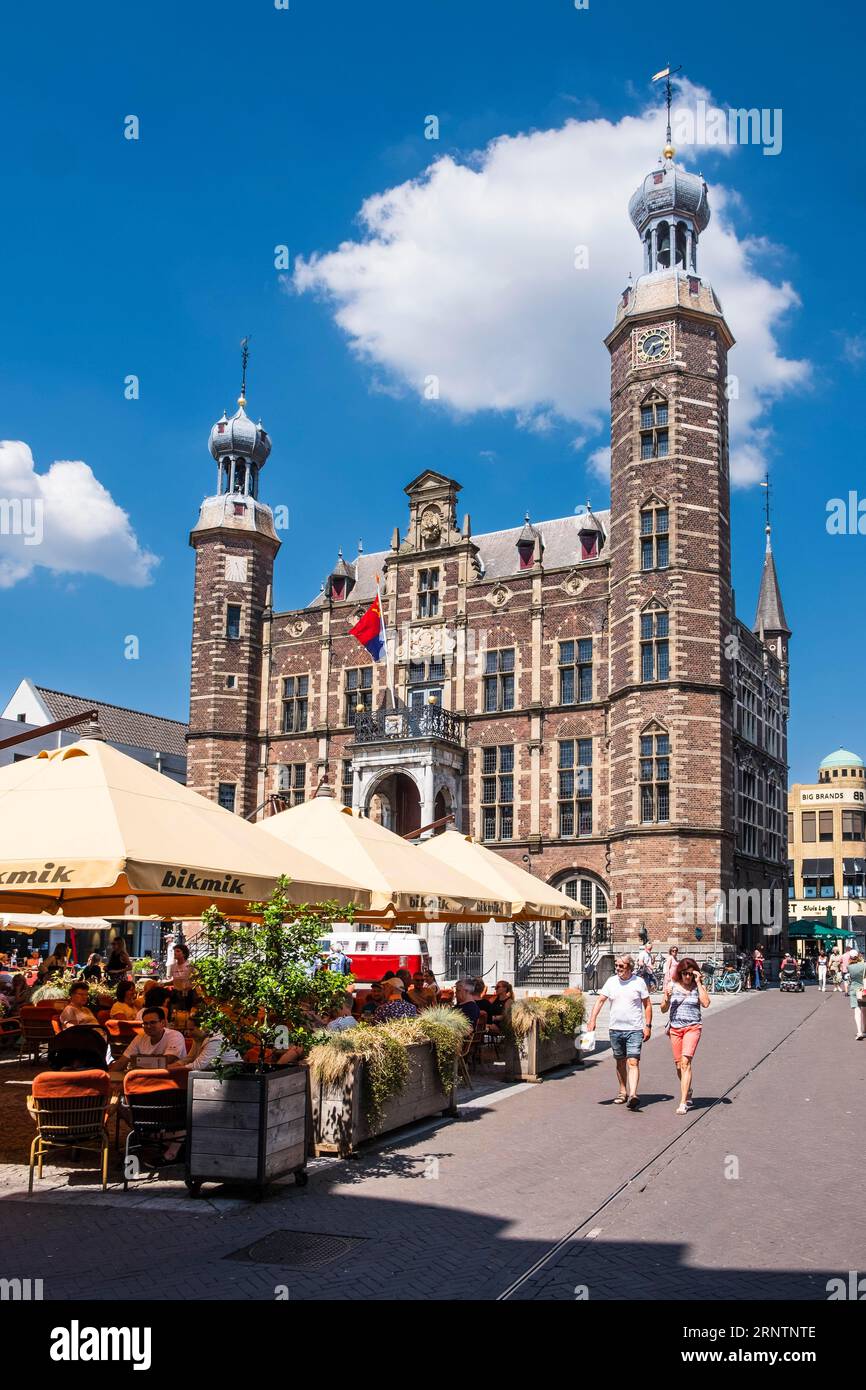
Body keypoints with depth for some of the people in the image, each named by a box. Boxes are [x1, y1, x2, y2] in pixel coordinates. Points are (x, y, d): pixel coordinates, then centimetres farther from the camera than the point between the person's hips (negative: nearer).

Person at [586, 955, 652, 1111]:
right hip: (615, 1029, 4)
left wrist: (648, 1026, -2)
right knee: (620, 1062, 13)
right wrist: (592, 1020, -7)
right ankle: (623, 1092, 25)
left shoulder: (639, 982, -3)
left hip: (634, 1029, -4)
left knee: (633, 1062, -14)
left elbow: (647, 1005, 3)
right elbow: (600, 1001, 3)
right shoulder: (611, 982, 3)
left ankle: (633, 1095, -23)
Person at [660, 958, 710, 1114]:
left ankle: (683, 1103, -18)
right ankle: (688, 1092, 36)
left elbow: (706, 1003, -15)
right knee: (679, 1065, 8)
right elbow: (664, 1009, 7)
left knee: (685, 1062, -17)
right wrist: (667, 997, -14)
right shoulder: (672, 985, 4)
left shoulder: (699, 986, 2)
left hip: (692, 1027, -2)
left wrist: (698, 983, -12)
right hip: (675, 1028, 3)